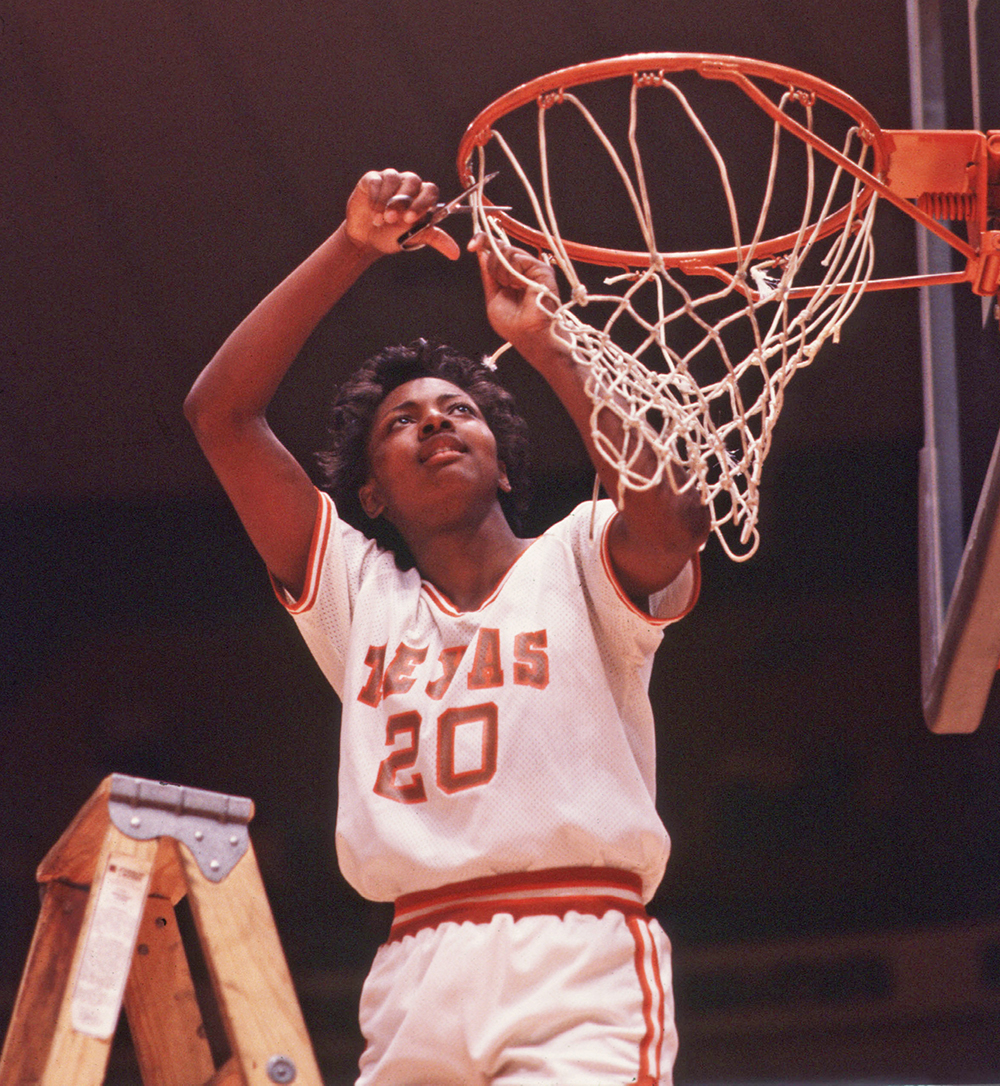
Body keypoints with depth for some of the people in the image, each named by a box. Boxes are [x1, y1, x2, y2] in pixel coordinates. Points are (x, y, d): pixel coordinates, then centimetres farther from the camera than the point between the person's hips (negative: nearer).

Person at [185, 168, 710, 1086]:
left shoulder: (574, 564, 12)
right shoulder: (360, 591, 21)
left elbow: (672, 517, -12)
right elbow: (219, 413, 14)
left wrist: (546, 343, -4)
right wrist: (351, 247, 7)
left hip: (580, 970, -3)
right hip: (415, 988, 4)